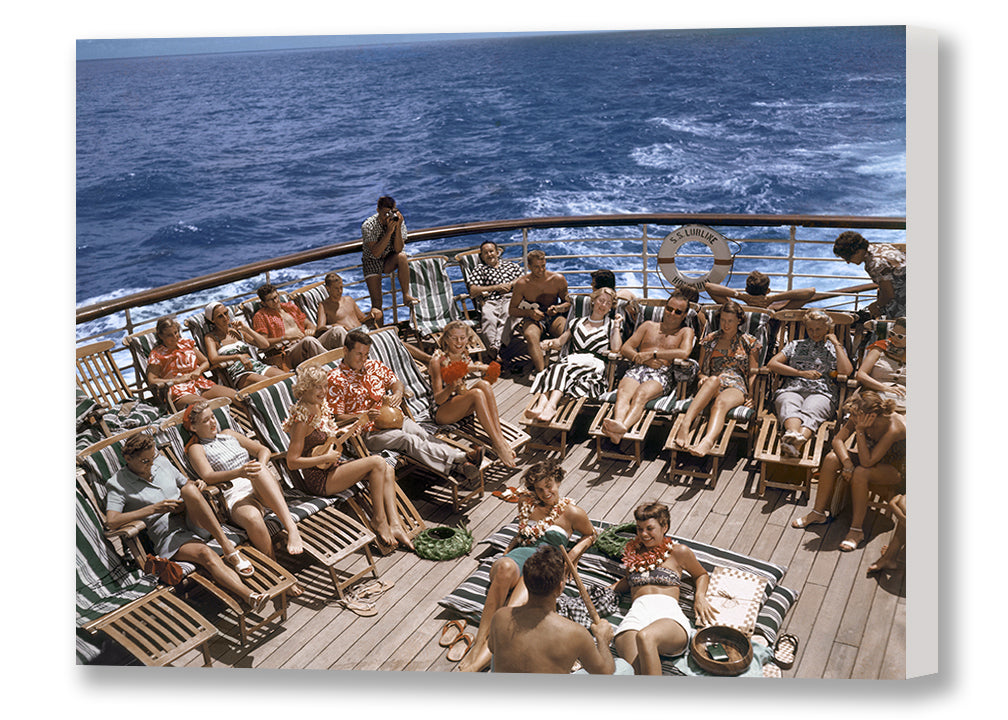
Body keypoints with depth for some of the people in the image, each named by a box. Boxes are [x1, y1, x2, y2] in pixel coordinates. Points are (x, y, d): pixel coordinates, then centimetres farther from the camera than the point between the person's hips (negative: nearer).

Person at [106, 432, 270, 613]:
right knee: (206, 554, -34)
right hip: (170, 536, -4)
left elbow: (185, 482, 27)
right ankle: (250, 597, -54)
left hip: (194, 522, 4)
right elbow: (112, 521, -14)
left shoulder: (161, 462, 16)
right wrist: (154, 508, -20)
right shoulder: (118, 484, 0)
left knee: (189, 488, -29)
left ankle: (227, 546, -33)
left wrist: (197, 484, 1)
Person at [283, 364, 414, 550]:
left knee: (388, 470, -7)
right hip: (318, 479, -9)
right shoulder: (302, 419, -20)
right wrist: (326, 458, -19)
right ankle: (379, 520, -11)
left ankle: (395, 525, -13)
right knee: (377, 462, -22)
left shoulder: (320, 405, 6)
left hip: (332, 465, 9)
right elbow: (292, 462, -21)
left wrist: (339, 432, 4)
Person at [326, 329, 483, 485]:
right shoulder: (335, 379, -3)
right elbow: (337, 417, -6)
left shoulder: (374, 366, 14)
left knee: (424, 436, -23)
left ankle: (457, 467, -44)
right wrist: (364, 417, -23)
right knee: (409, 440, -30)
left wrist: (398, 393, -3)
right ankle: (463, 457, -42)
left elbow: (396, 382, 23)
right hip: (370, 432, -6)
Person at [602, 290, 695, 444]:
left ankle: (623, 427, -64)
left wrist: (652, 354, -4)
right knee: (623, 393, -34)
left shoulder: (686, 332, 21)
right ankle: (618, 422, -62)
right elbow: (625, 348, 19)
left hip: (663, 373, -3)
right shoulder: (648, 326, 30)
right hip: (638, 369, 3)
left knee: (641, 394, -37)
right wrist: (642, 359, -2)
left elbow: (684, 353, -3)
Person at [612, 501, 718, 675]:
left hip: (668, 614, -2)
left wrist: (700, 596, 11)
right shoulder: (633, 551, 29)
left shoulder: (678, 551, 19)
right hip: (637, 613, 3)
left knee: (645, 637, -42)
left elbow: (702, 575, 32)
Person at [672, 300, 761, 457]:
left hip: (737, 387, -1)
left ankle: (707, 442, -71)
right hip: (710, 385, 1)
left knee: (721, 402, -40)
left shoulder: (749, 342, 18)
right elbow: (700, 369, 21)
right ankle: (685, 425, -60)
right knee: (713, 380, -40)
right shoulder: (709, 339, 22)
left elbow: (753, 373, 13)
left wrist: (751, 394, -5)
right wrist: (702, 377, -3)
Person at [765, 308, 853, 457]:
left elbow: (846, 372, 4)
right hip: (791, 389, 2)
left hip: (821, 393, -1)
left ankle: (797, 445, -67)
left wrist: (837, 344, 11)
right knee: (789, 407, -37)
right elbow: (772, 364, 15)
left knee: (811, 412, -38)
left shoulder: (835, 349, 25)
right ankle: (792, 434, -68)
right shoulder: (796, 345, 30)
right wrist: (801, 373, 5)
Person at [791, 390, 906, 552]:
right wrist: (847, 463, -25)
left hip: (896, 470, -6)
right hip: (870, 457, 7)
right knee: (831, 458, -16)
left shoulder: (893, 427, -35)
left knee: (860, 473, -35)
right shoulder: (860, 417, -17)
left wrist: (860, 430, -40)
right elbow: (838, 439, -10)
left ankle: (856, 530, -21)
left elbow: (867, 462, -37)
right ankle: (818, 513, -3)